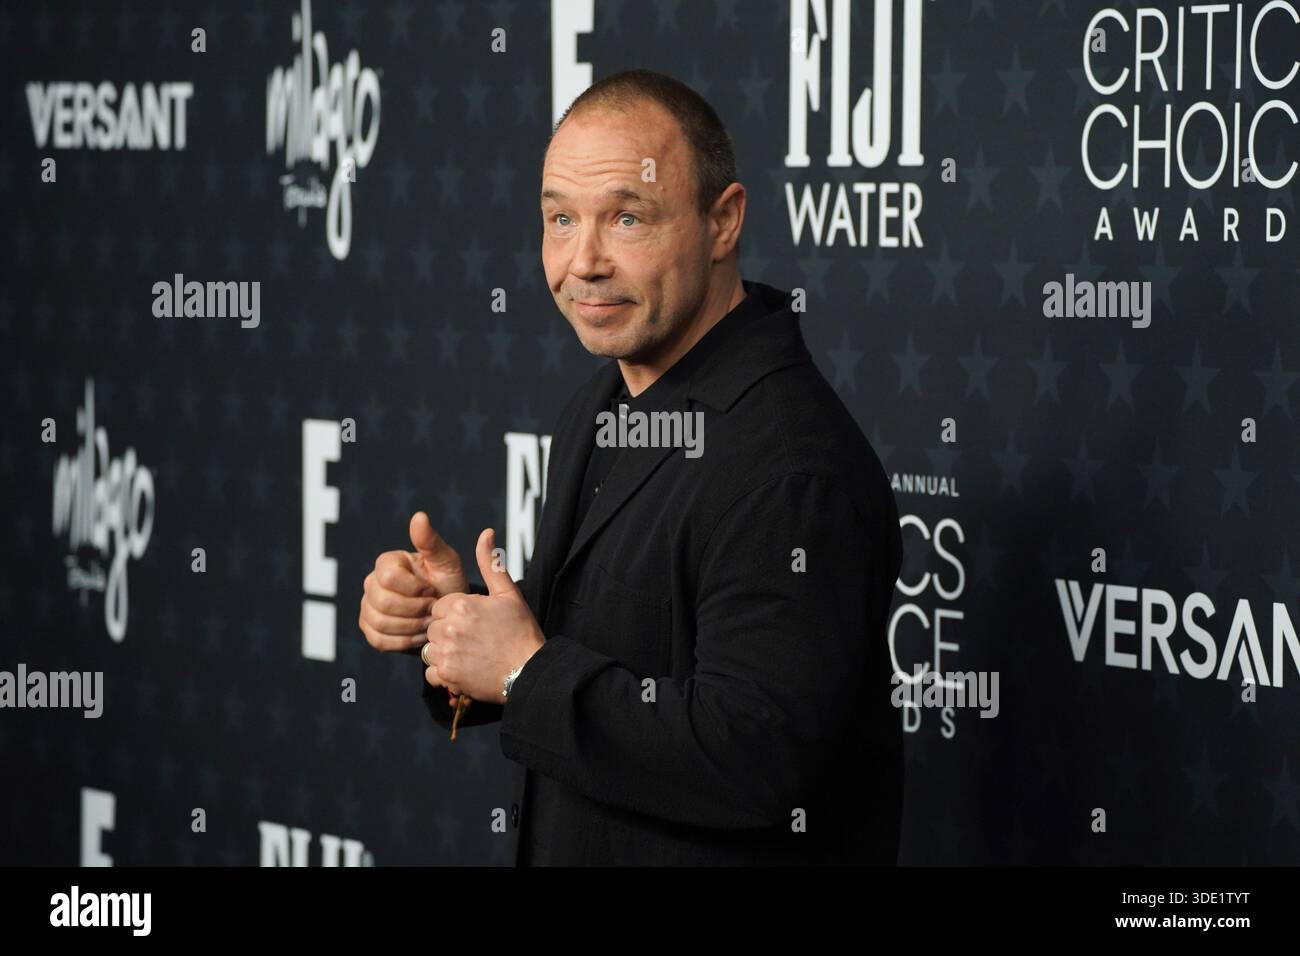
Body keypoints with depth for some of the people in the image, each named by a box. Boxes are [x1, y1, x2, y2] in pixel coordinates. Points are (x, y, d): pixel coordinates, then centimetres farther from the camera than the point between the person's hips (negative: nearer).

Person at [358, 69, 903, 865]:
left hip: (715, 855, -8)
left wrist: (525, 670, -23)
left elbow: (755, 761, -31)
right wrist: (454, 617, -5)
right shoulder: (602, 409, 6)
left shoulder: (790, 464, -25)